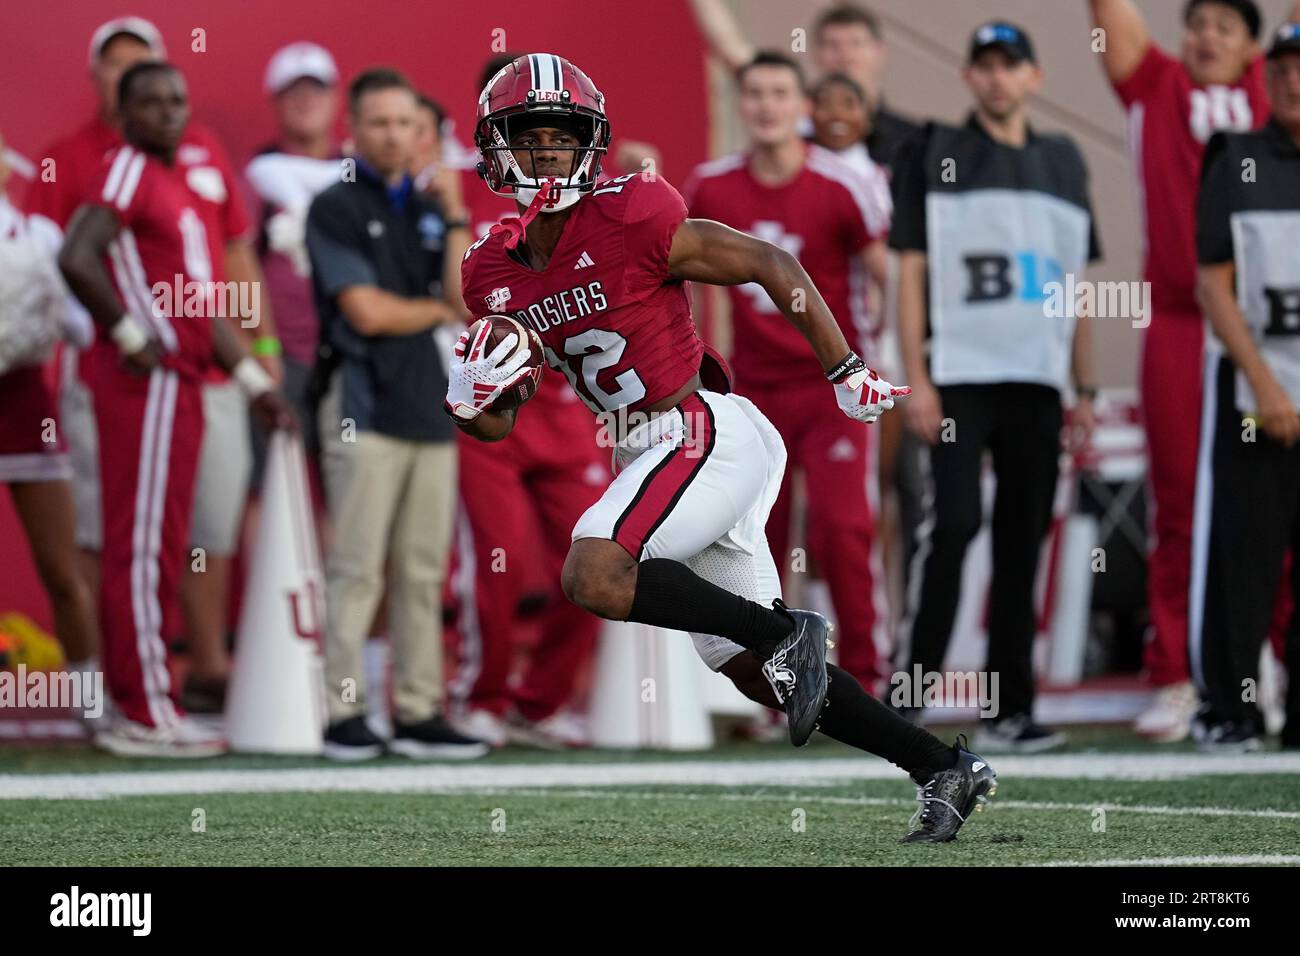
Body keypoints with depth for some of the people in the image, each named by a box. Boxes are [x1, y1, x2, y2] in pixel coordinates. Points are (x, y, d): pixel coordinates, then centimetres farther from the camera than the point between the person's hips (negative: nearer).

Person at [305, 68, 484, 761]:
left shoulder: (427, 210, 16)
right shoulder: (335, 210, -1)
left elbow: (467, 297, 4)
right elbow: (366, 311, -10)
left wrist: (457, 214, 0)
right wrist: (436, 311, 4)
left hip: (430, 404, 6)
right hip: (365, 404, -6)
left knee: (423, 571, 6)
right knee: (357, 569, -8)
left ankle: (419, 712, 9)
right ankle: (342, 713, -4)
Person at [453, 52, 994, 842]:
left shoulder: (631, 222, -13)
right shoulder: (494, 274, 6)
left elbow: (771, 265, -7)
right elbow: (496, 424, 13)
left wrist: (848, 375, -2)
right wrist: (470, 397, -11)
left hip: (706, 433, -8)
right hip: (648, 453, 8)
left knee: (593, 576, -26)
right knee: (758, 675, 10)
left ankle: (787, 633, -14)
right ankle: (946, 770, 17)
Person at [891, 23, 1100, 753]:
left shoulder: (1063, 163, 16)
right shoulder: (935, 156, 4)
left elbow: (1077, 287, 18)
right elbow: (911, 270, -1)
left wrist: (1087, 389, 13)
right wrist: (916, 378, -9)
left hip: (1038, 383, 4)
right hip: (960, 377, -4)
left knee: (1024, 541, 4)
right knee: (956, 522, -16)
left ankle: (1010, 709, 6)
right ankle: (913, 691, -11)